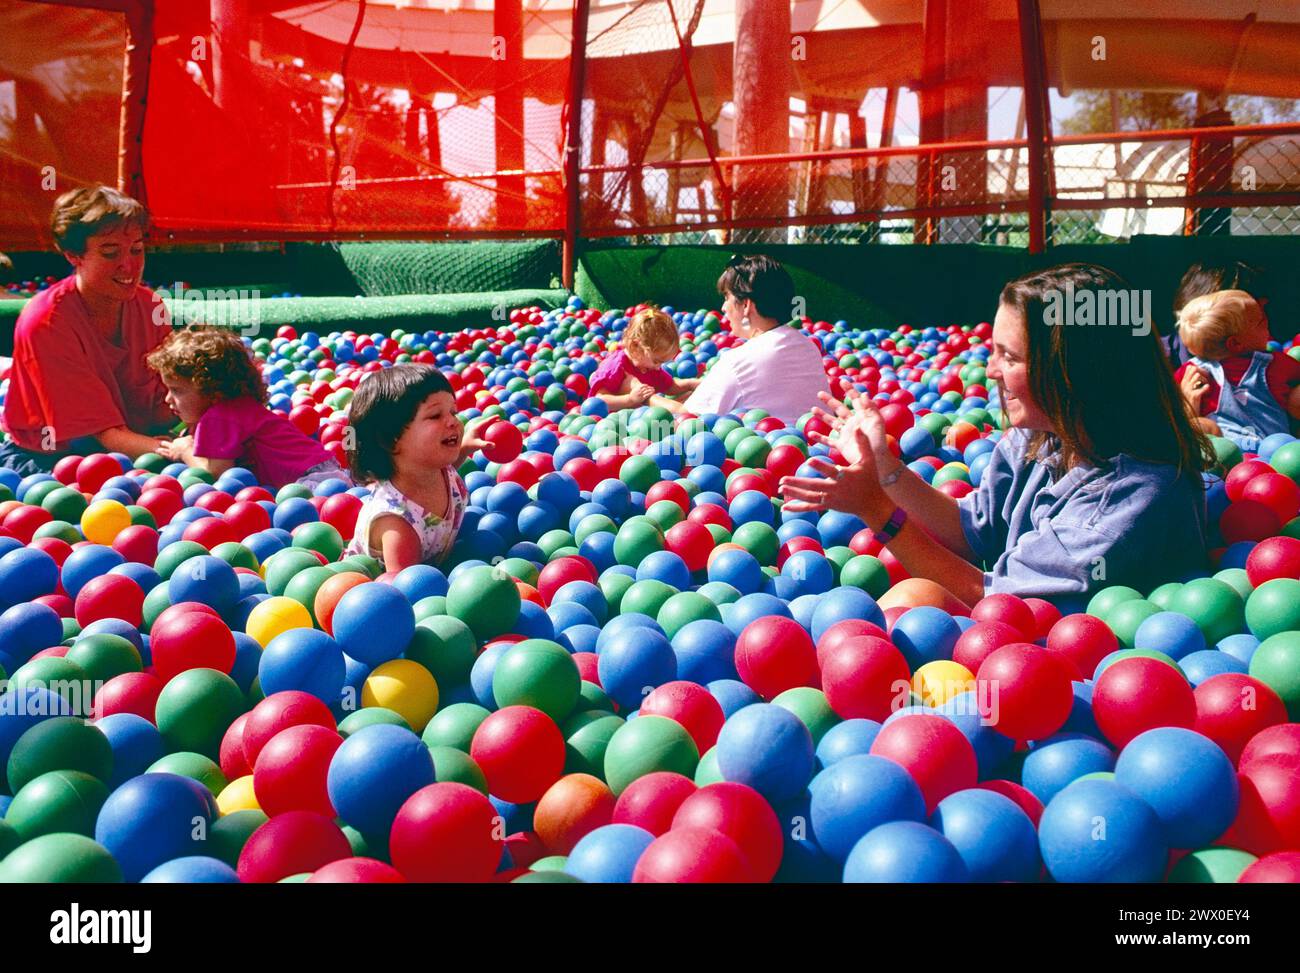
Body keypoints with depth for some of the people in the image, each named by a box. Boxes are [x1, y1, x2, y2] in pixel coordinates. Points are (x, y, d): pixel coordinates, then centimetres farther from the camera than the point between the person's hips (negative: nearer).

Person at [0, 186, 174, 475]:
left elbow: (164, 406, -2)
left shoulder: (150, 307, -4)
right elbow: (108, 433, -25)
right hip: (44, 458, -5)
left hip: (136, 445, 5)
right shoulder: (44, 322, -21)